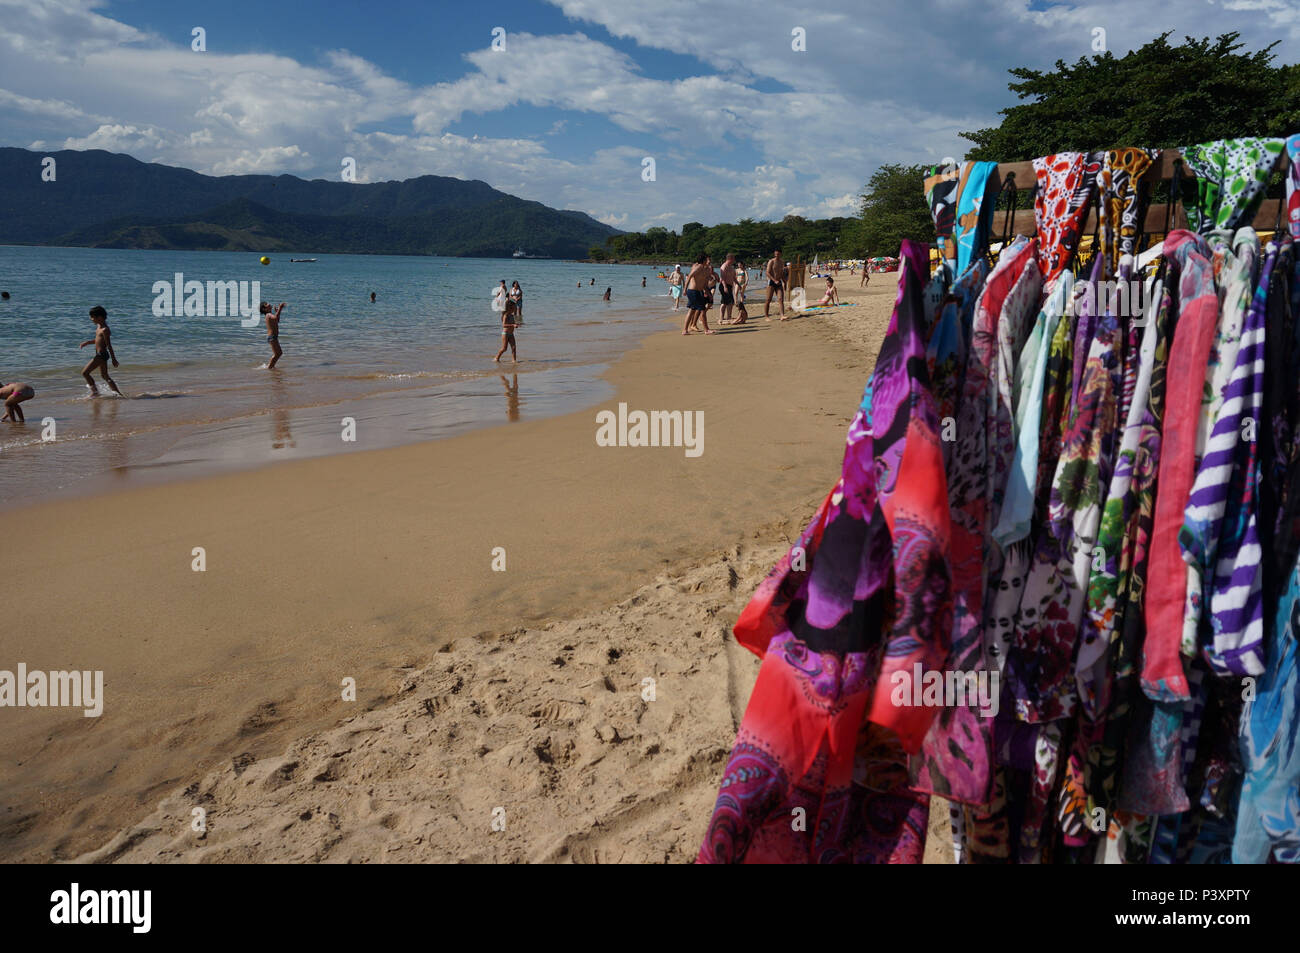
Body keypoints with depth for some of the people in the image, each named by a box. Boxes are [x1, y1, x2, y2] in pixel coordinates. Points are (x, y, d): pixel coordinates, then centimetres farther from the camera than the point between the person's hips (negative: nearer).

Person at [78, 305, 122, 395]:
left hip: (101, 355, -10)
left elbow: (109, 345, -18)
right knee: (104, 376, 17)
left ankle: (95, 392, -2)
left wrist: (113, 359, -16)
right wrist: (86, 343, 14)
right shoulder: (99, 326, 10)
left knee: (84, 372, -7)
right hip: (100, 355, 10)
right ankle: (118, 393, 20)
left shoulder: (104, 330, -19)